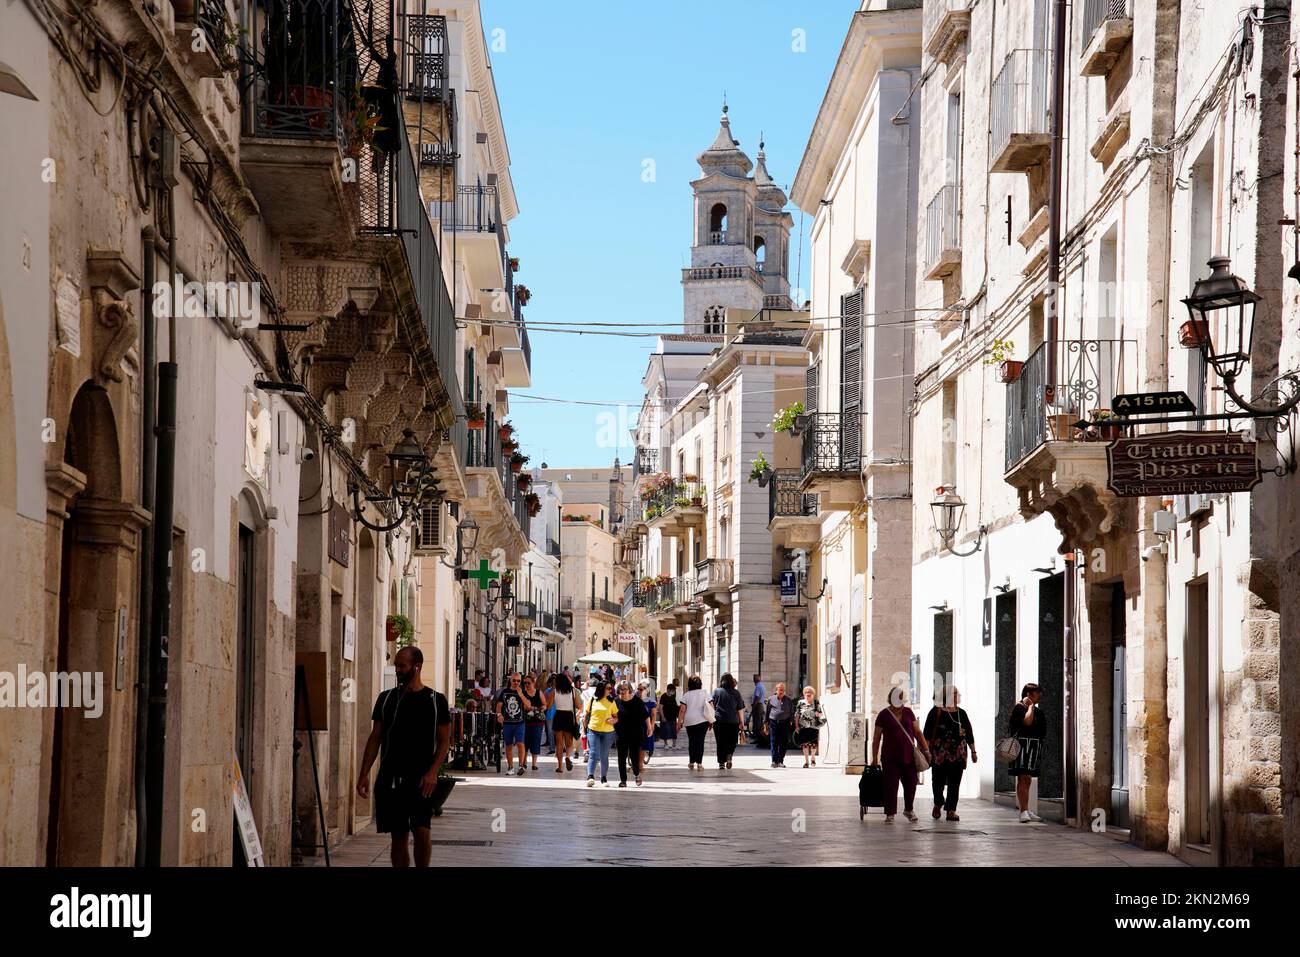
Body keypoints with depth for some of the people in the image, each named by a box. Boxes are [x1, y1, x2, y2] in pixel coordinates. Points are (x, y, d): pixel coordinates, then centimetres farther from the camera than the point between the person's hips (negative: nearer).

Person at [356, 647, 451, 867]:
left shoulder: (435, 700, 1)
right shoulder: (386, 698, 9)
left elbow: (444, 741, 1)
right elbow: (375, 738, 11)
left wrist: (432, 771, -13)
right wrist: (364, 774, 3)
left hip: (421, 779, -3)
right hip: (390, 778, 3)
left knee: (421, 830, -15)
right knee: (398, 835, 5)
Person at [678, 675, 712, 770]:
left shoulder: (686, 695, 0)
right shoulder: (705, 694, 3)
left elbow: (682, 711, -3)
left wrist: (679, 723, 2)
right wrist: (711, 721, 8)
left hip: (689, 721, 0)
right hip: (703, 720, 0)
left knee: (691, 741, 10)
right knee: (700, 741, 0)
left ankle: (692, 763, 10)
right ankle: (699, 763, -6)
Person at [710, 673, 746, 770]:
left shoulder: (716, 691, 2)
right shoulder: (736, 693, 1)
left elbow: (712, 706, 5)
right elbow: (740, 709, 3)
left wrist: (712, 719, 13)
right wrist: (741, 722, 10)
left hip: (719, 721, 0)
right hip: (733, 722, 0)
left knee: (721, 743, 7)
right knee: (732, 742, 11)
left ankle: (721, 763, 6)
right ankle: (729, 755, -15)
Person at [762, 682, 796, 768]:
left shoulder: (788, 700, 9)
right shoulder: (771, 699, 8)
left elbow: (792, 712, 15)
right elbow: (766, 712, 12)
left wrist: (790, 721, 5)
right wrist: (765, 724, 8)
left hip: (785, 723, 1)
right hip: (773, 722, -1)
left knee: (783, 743, 0)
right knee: (774, 742, -4)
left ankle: (781, 761, 8)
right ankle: (774, 761, -2)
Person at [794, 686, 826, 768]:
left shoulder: (816, 703, 6)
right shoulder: (801, 703, 5)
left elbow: (821, 714, 11)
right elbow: (797, 715, 6)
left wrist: (819, 714, -13)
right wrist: (796, 726, -1)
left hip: (814, 726, 0)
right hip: (804, 726, 0)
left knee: (813, 743, -4)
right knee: (805, 744, 0)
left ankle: (813, 757, 21)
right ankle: (806, 761, 8)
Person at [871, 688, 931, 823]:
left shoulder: (908, 712, 8)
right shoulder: (884, 715, -2)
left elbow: (918, 732, 11)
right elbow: (876, 738, 1)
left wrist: (925, 750, 3)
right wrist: (875, 758, -1)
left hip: (909, 756, 3)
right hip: (891, 757, -3)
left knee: (911, 784, 7)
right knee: (891, 786, -6)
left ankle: (908, 810, 29)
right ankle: (890, 814, -1)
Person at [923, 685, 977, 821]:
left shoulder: (962, 713, 12)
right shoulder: (936, 712, 0)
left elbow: (969, 733, 16)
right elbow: (927, 733, -1)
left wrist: (973, 751, 14)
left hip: (958, 754, 3)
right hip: (939, 753, -3)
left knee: (954, 783, -1)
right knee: (938, 780, 3)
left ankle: (951, 810, 2)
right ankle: (938, 804, 28)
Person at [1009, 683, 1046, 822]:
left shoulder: (1038, 711, 18)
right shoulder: (1019, 707, -7)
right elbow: (1027, 721, -24)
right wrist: (1030, 706, -12)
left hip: (1034, 746, 9)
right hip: (1022, 744, -9)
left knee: (1027, 779, 12)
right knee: (1023, 778, -14)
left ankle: (1026, 811, 17)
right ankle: (1024, 812, -20)